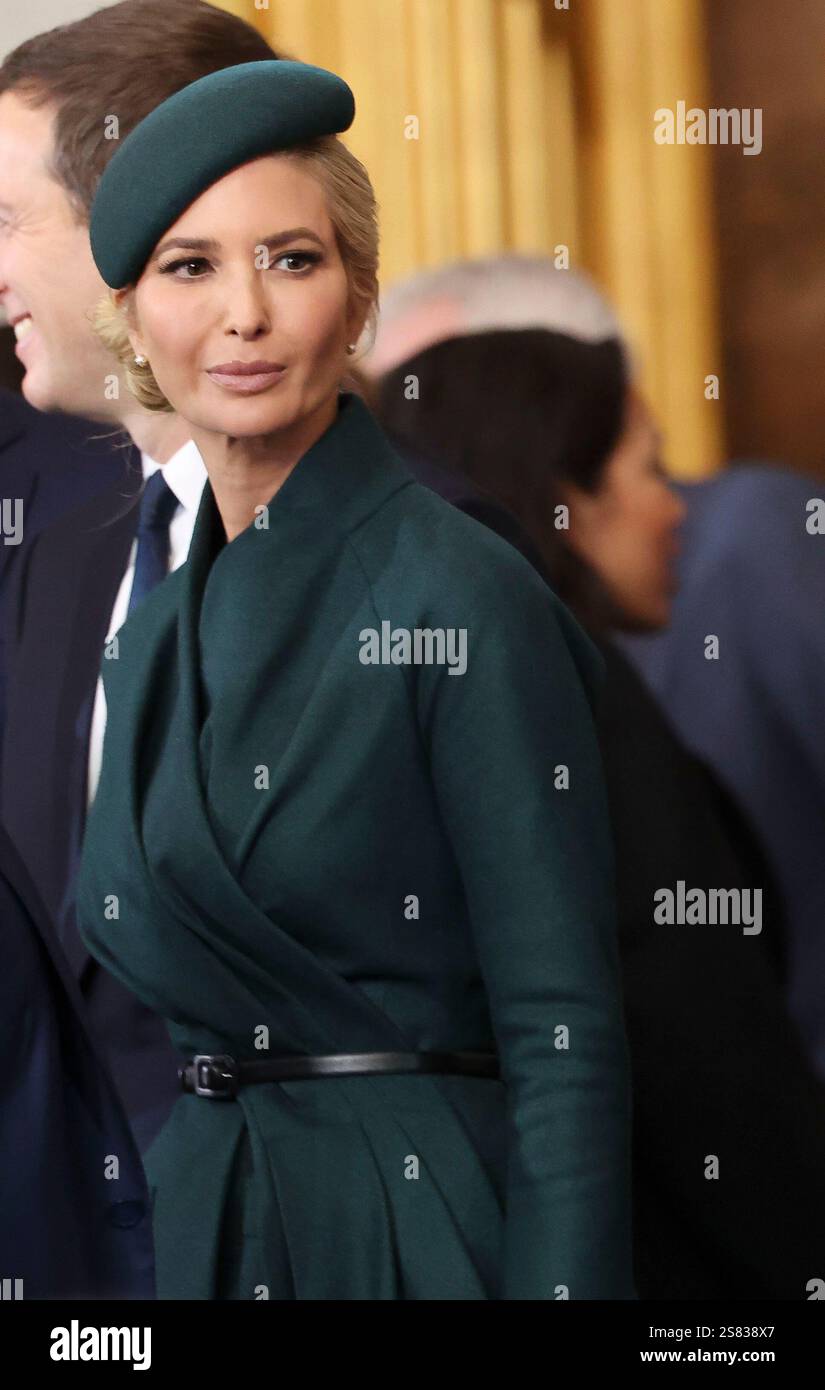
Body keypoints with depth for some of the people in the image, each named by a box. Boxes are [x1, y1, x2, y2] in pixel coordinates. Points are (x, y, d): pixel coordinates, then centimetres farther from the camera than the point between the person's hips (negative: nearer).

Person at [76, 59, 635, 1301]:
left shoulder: (461, 603, -12)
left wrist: (563, 1283, -21)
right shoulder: (160, 618, 9)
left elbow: (566, 1043, -14)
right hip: (194, 1222, 6)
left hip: (412, 1234, -6)